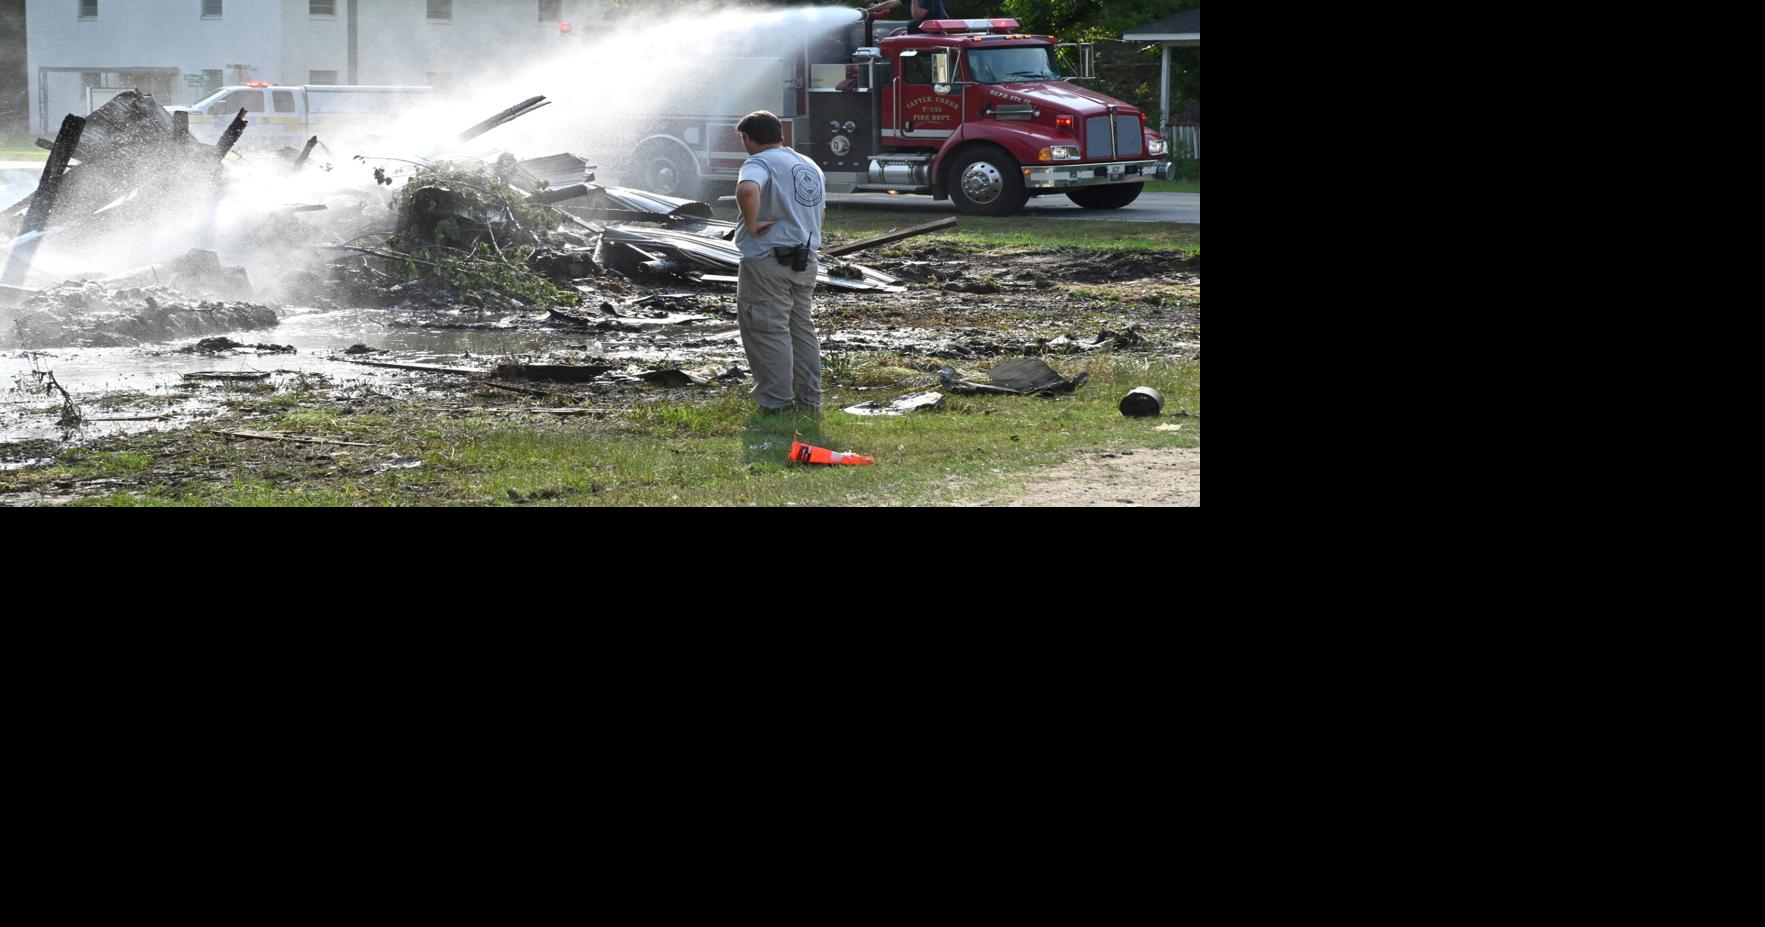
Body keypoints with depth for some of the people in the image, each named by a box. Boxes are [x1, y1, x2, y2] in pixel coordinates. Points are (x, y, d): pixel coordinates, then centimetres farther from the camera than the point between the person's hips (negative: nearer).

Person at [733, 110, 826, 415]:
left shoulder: (760, 162, -12)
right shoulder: (812, 167, 17)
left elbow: (747, 190, -33)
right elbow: (820, 211, 26)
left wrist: (751, 225, -21)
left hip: (767, 261, -8)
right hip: (805, 262, 8)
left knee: (769, 332, -4)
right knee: (802, 329, 15)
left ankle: (777, 406, -5)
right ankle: (809, 402, 19)